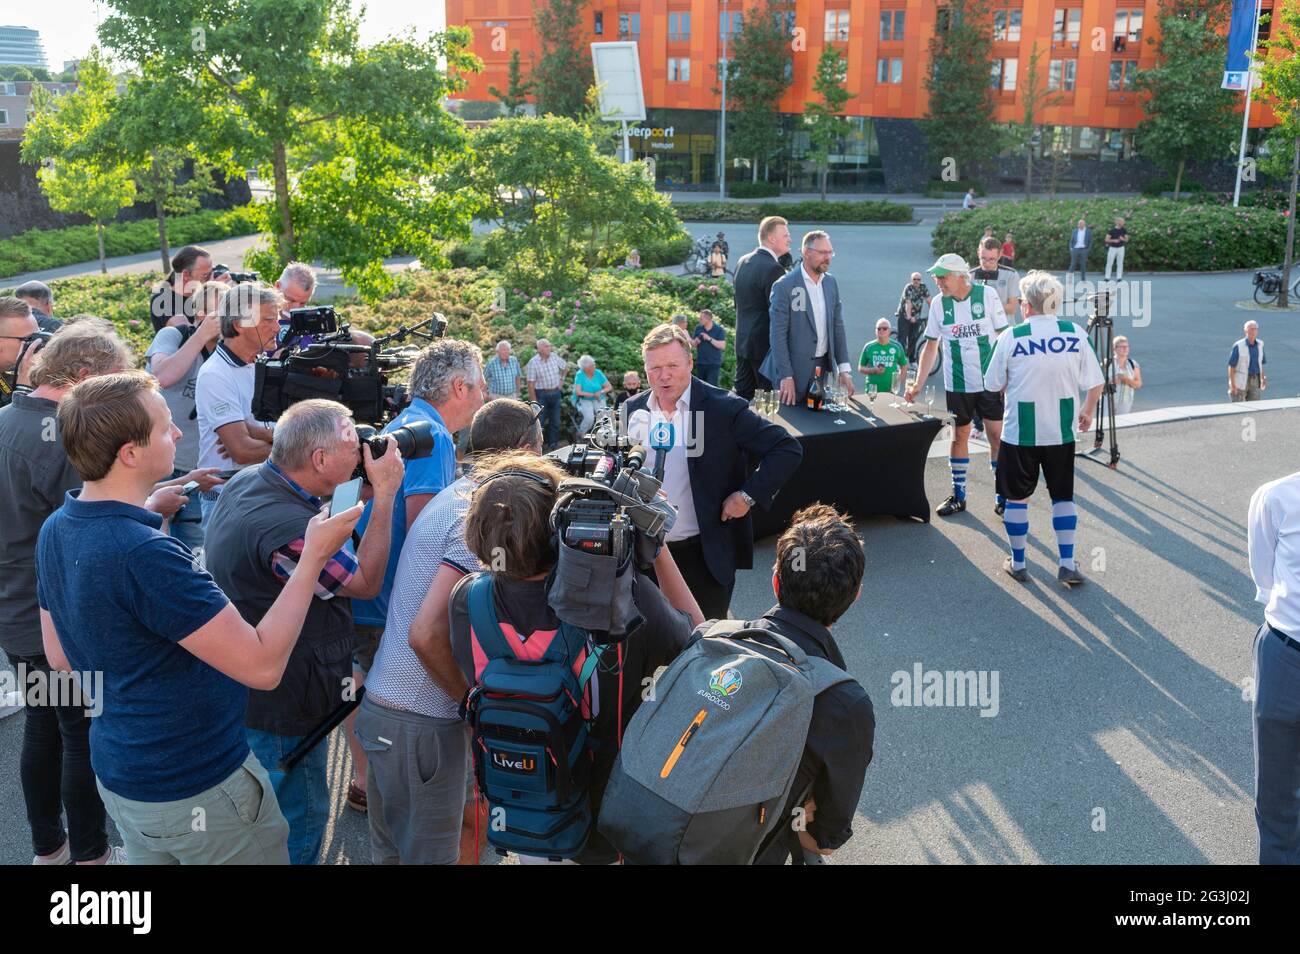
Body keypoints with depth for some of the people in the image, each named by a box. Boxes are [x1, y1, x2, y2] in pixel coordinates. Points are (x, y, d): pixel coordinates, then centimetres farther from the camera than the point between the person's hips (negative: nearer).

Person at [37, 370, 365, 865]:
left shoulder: (56, 530, -3)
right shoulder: (144, 555, -31)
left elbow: (60, 656, 11)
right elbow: (263, 665, -28)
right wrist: (314, 557, -21)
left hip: (117, 775, 8)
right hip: (197, 791, -8)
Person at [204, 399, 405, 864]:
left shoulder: (246, 480, -5)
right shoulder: (286, 529, -35)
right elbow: (366, 581, -20)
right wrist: (384, 493, -17)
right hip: (282, 706, -10)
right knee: (299, 822, 12)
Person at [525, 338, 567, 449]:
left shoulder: (554, 356, 0)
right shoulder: (533, 362, -14)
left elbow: (564, 365, 23)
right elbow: (531, 383, -15)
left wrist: (561, 379, 16)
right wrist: (534, 401, -18)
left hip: (555, 393, 5)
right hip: (541, 393, -5)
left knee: (555, 421, 11)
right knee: (540, 422, -5)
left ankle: (553, 445, 22)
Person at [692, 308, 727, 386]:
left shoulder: (719, 329, -5)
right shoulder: (698, 328, 7)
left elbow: (722, 346, -13)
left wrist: (709, 339, -19)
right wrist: (696, 342, -12)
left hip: (714, 363, -4)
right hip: (700, 362, 5)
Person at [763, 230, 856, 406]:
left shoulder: (831, 283, 8)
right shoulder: (784, 286, -11)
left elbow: (837, 327, 10)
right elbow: (778, 335, -13)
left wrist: (844, 369, 3)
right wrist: (786, 376, -18)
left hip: (824, 367, 5)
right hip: (795, 370, -5)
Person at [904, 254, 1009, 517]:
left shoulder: (987, 294, -8)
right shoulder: (938, 304, -1)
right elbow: (931, 346, 5)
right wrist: (918, 384, 0)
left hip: (990, 381, -2)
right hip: (957, 384, 2)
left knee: (997, 436, -1)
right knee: (960, 435, 10)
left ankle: (1003, 496, 10)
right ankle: (958, 494, 20)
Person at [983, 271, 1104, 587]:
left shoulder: (1012, 337, -11)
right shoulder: (1076, 334, -5)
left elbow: (993, 385, -1)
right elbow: (1095, 383, 0)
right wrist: (1087, 411, 19)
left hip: (1020, 433, -2)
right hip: (1062, 433, 2)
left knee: (1017, 497, 12)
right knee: (1063, 495, 16)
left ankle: (1018, 563, 21)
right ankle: (1067, 564, 14)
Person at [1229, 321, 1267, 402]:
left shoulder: (1260, 344, 4)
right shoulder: (1238, 346, -13)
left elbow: (1260, 363, 15)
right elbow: (1231, 367, -12)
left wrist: (1263, 378, 5)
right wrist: (1232, 385, -17)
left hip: (1254, 382, 5)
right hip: (1240, 381, -5)